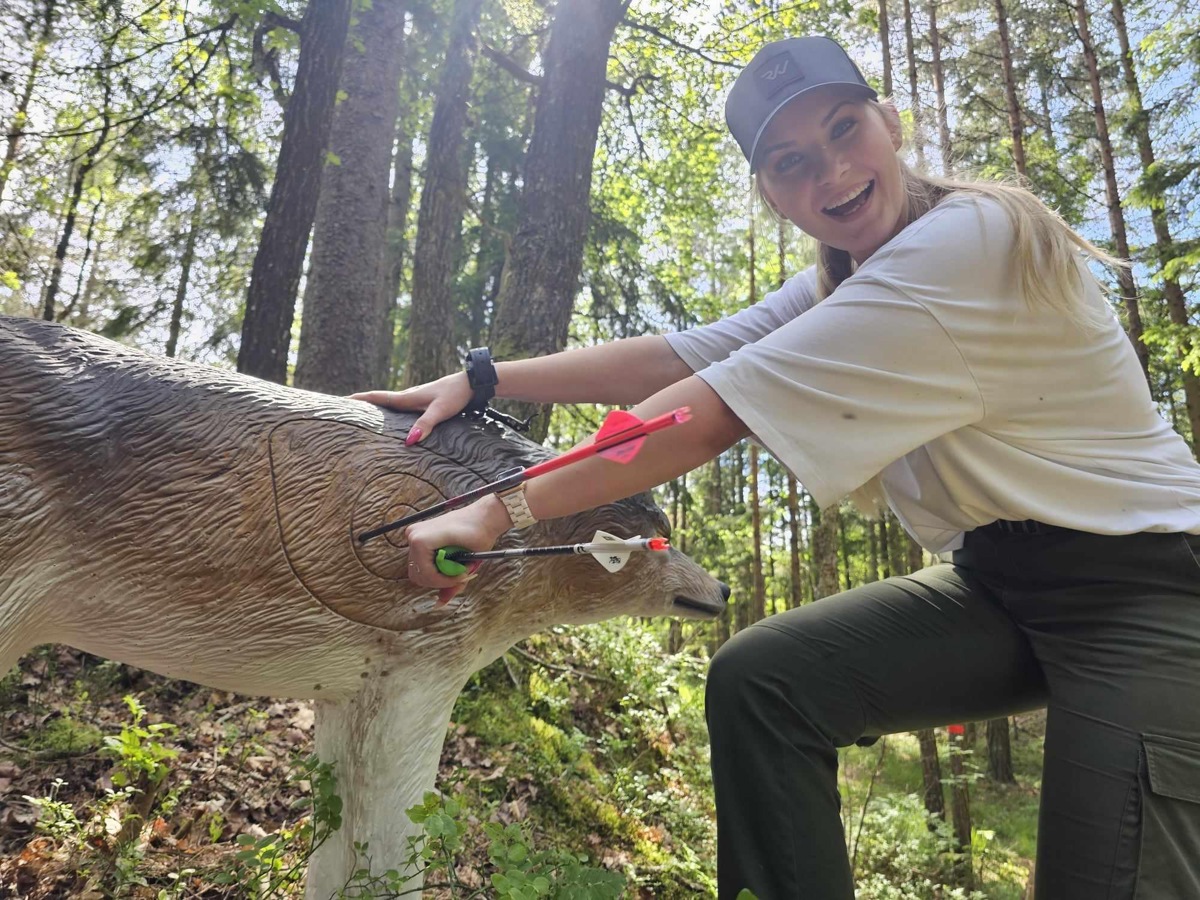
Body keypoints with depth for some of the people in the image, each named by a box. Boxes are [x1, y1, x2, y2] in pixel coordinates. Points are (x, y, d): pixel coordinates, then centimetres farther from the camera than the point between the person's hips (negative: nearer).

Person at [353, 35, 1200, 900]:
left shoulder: (963, 243, -25)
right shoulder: (843, 284, 4)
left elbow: (712, 414, -29)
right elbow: (682, 356, -2)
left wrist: (502, 510, -24)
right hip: (999, 578, 7)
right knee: (757, 682, -8)